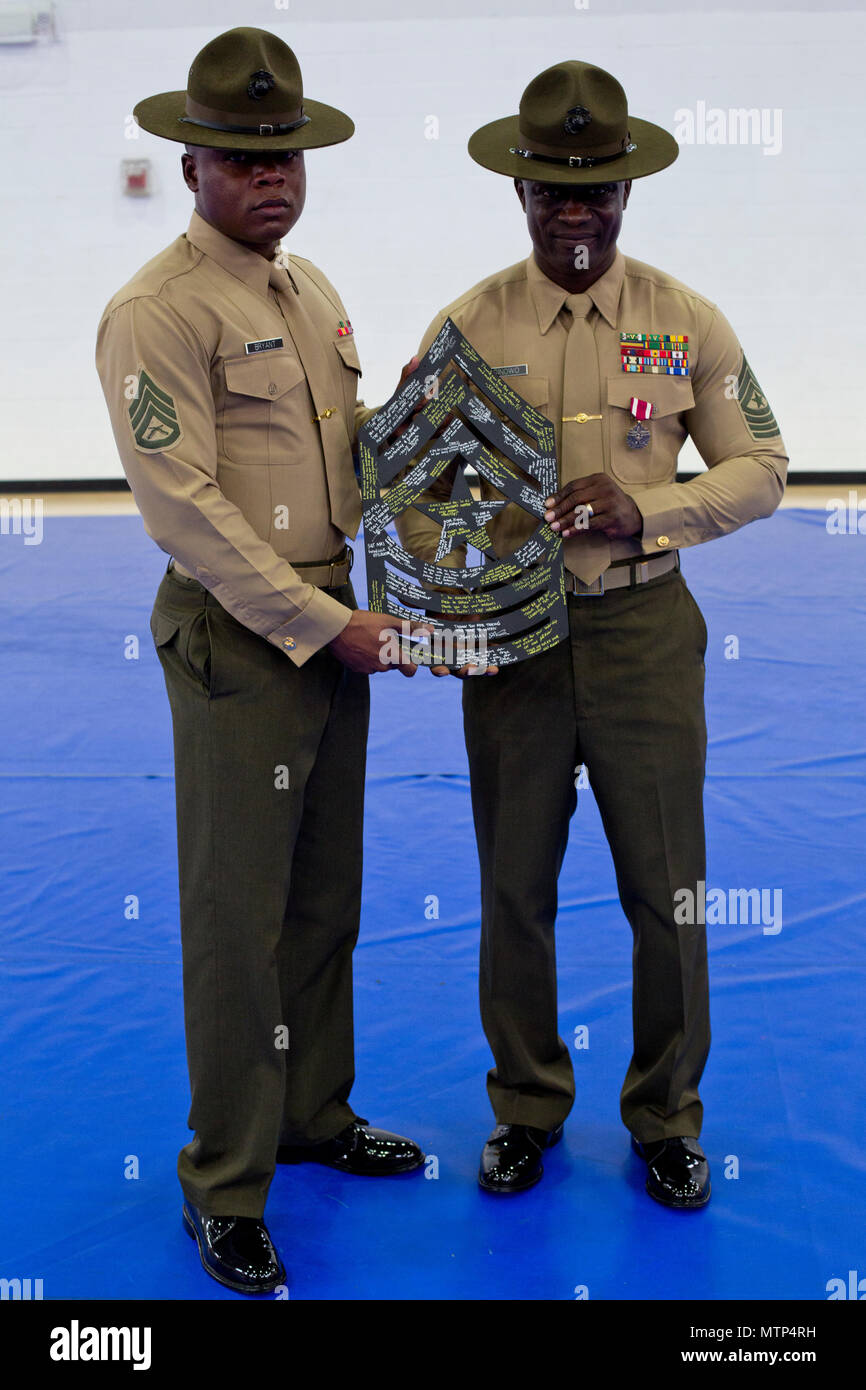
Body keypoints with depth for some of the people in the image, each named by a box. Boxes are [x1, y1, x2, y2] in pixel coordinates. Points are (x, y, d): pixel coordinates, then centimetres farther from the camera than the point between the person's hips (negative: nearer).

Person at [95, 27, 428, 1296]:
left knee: (326, 896, 17)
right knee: (239, 916, 0)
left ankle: (315, 1116, 34)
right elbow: (183, 504, -17)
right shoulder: (158, 310, -12)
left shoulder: (311, 287, 13)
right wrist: (323, 623, -17)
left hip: (334, 618, 8)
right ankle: (224, 1188, 14)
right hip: (238, 633, -8)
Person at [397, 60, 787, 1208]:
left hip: (643, 628, 0)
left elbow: (758, 468, 2)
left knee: (667, 889, 6)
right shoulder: (467, 327, 0)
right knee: (515, 888, 10)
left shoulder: (688, 325, 0)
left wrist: (646, 511, -15)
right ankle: (527, 1106, 30)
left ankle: (667, 1116, 26)